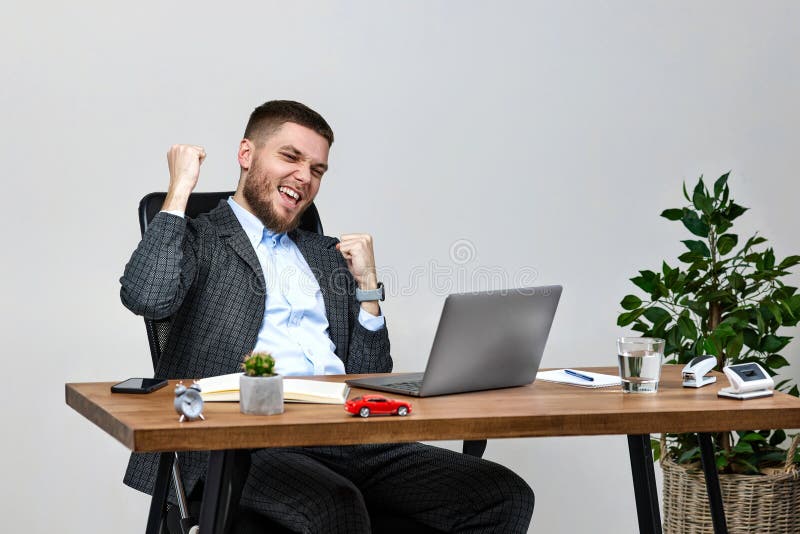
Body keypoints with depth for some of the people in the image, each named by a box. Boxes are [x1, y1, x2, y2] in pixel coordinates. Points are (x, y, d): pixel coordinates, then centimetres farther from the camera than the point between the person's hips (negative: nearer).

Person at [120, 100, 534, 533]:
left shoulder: (328, 256, 27)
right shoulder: (199, 239, 11)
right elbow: (146, 298, -13)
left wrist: (366, 283, 12)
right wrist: (180, 188, -4)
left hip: (346, 435, 6)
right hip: (248, 442, -6)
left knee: (506, 497, -15)